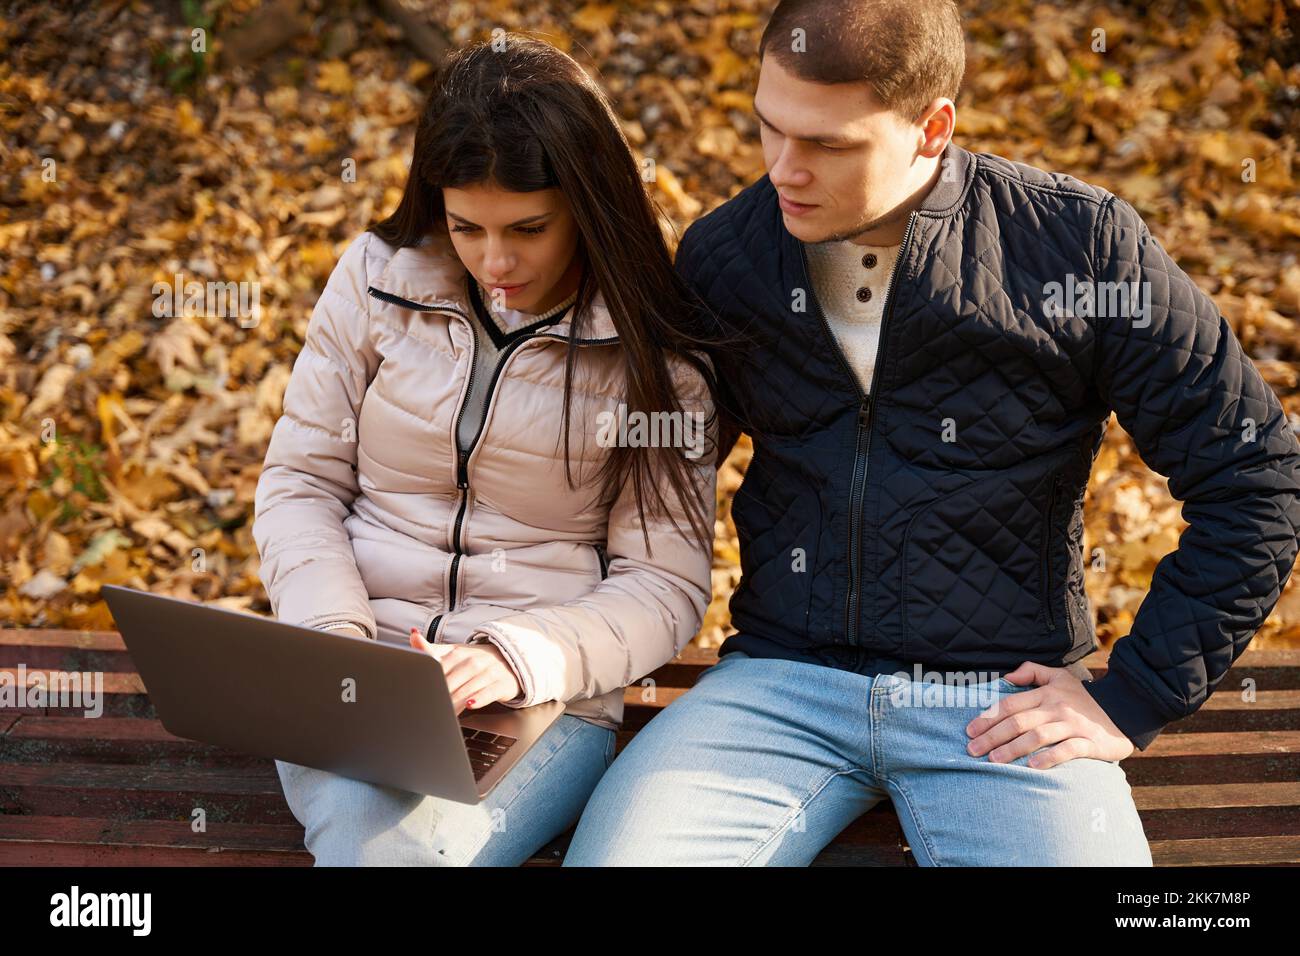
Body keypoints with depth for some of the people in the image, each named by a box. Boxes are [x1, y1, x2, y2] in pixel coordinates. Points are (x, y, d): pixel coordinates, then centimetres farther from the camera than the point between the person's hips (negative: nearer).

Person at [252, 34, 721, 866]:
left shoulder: (655, 352, -2)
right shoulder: (380, 276, 4)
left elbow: (668, 582, -2)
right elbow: (300, 481, 8)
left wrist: (515, 658, -19)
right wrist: (336, 636, -9)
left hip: (547, 697, -1)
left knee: (414, 849, -30)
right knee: (368, 836, -31)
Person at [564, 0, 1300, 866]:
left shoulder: (1083, 247, -7)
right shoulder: (722, 255, 2)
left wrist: (1135, 699, -4)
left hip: (1003, 699, -1)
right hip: (782, 682, 2)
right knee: (612, 853, -22)